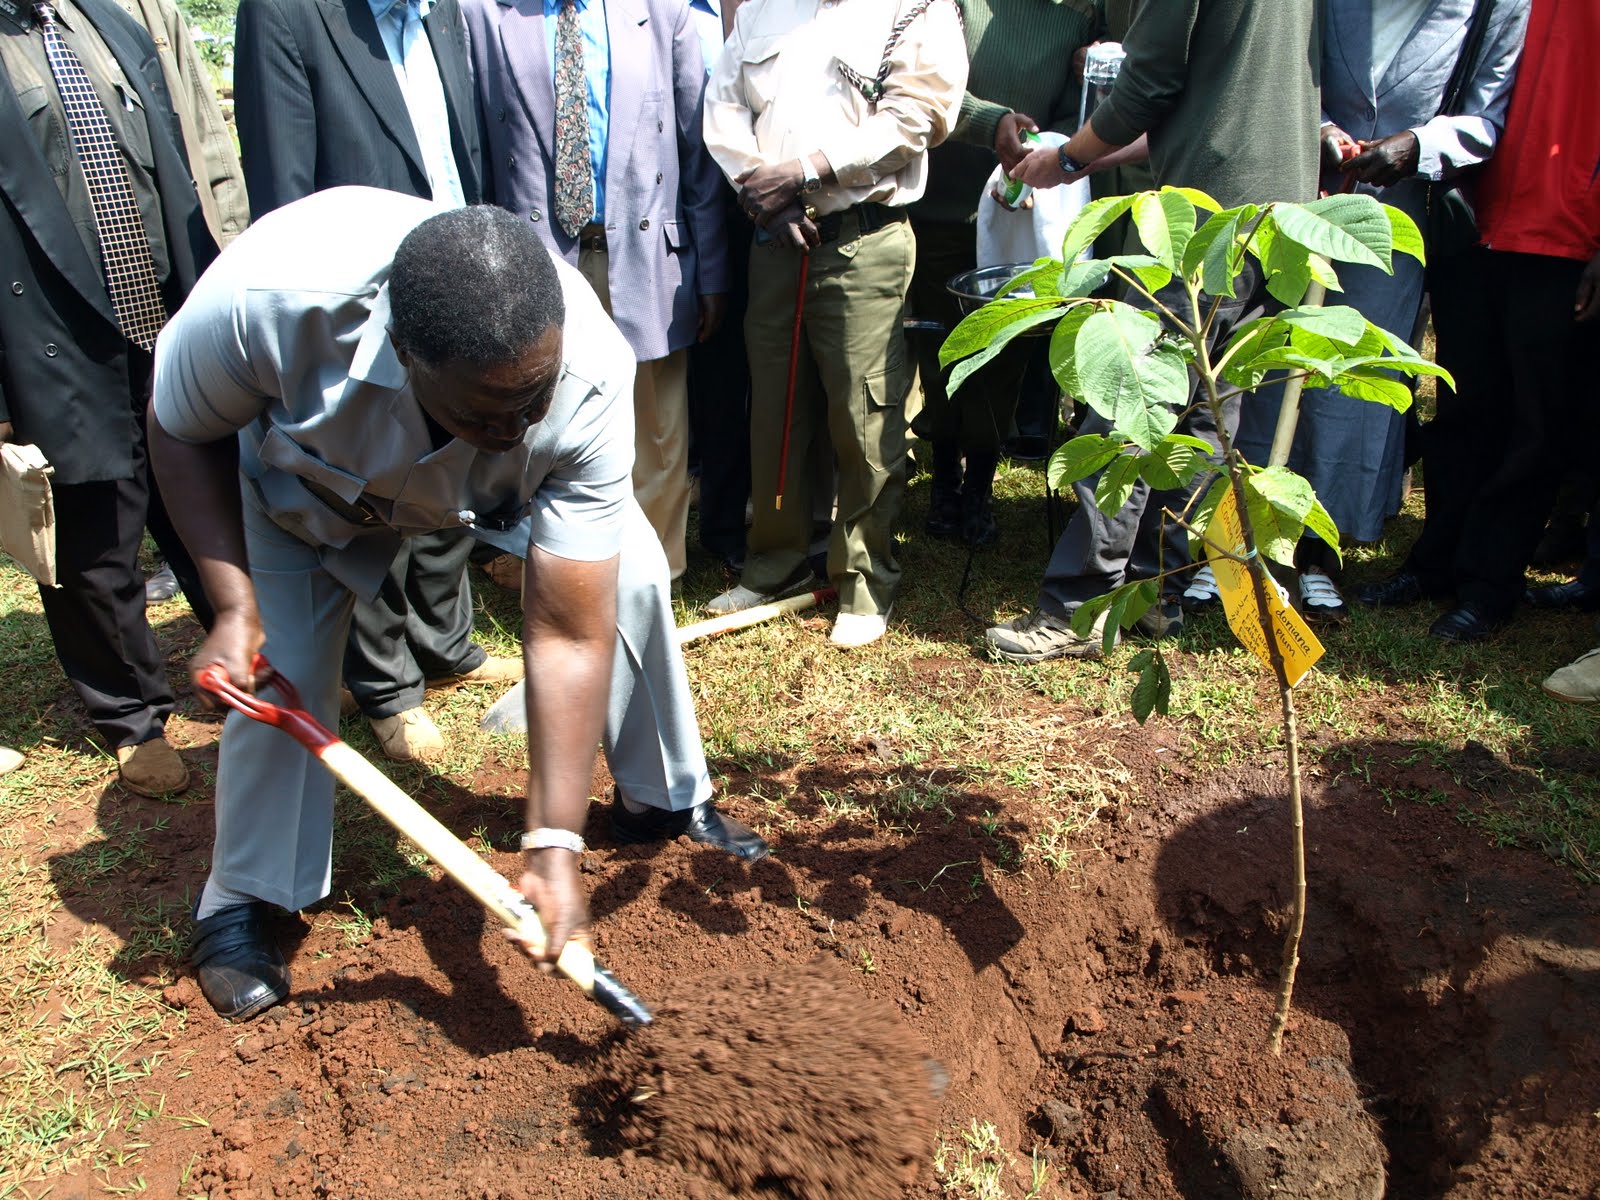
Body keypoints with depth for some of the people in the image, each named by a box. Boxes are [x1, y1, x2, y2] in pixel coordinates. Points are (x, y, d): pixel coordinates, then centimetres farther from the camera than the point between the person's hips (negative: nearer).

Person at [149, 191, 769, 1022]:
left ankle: (666, 798, 11)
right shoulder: (264, 298, -44)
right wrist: (235, 604, -31)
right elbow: (183, 432, -19)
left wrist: (555, 847, -37)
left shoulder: (589, 379, -42)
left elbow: (569, 636, -37)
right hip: (309, 463, 0)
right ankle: (238, 901, 13)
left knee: (629, 576, -14)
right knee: (280, 667, -13)